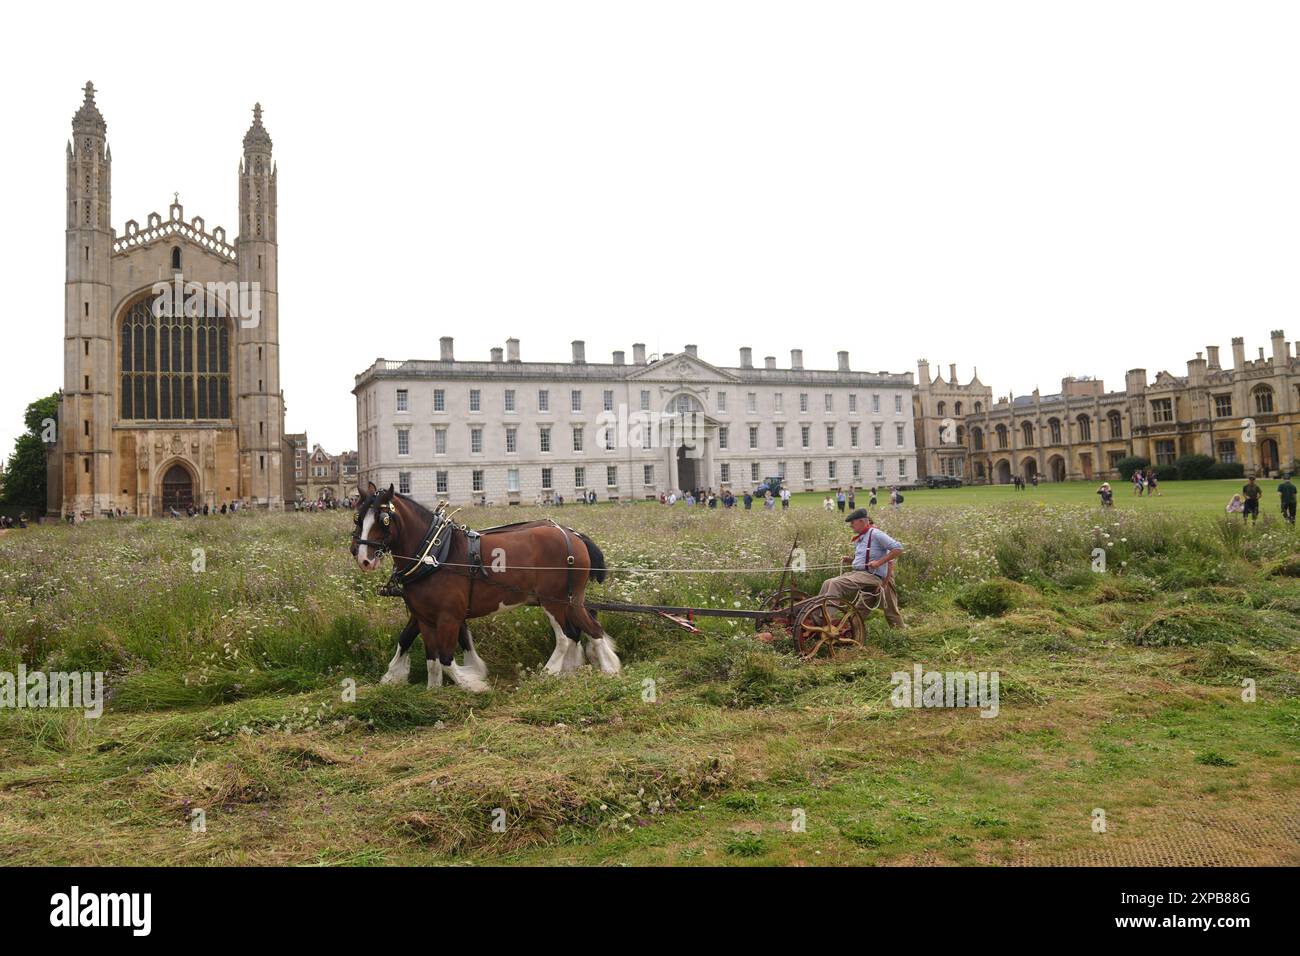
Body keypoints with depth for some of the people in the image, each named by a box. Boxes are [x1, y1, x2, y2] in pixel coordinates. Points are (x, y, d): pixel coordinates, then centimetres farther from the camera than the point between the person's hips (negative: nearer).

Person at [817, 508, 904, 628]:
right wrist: (849, 560, 10)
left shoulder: (875, 534, -9)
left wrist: (879, 562, -20)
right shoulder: (859, 539, 18)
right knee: (827, 583, -7)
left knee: (837, 583, -26)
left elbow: (898, 549, -14)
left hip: (870, 575, -9)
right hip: (855, 572, 9)